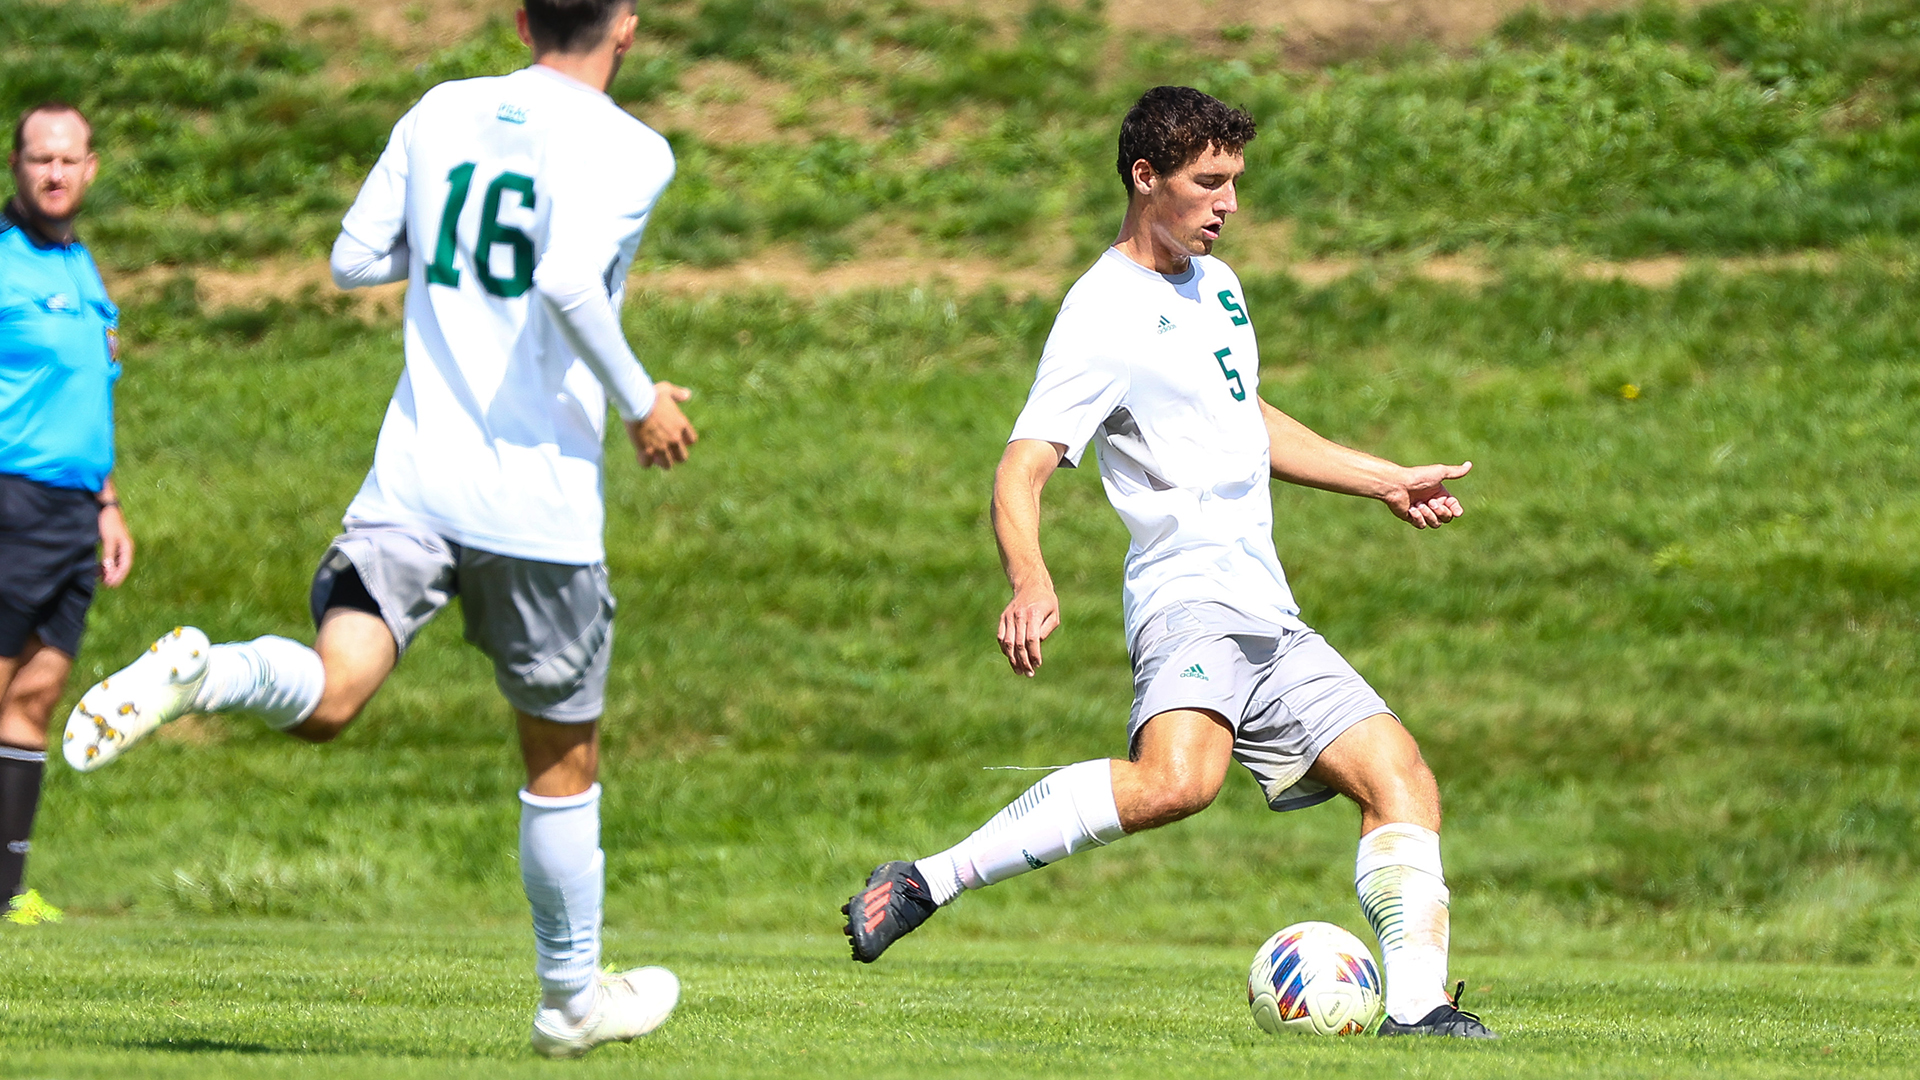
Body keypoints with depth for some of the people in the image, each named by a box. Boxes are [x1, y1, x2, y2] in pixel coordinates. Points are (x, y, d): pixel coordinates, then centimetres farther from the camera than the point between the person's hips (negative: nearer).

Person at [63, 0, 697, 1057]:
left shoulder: (442, 112, 10)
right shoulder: (628, 149, -7)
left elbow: (354, 259, 12)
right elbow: (569, 283, -23)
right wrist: (641, 403, -10)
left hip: (413, 473, 3)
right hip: (539, 495, -3)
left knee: (328, 697, -10)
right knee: (563, 759, 14)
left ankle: (198, 673, -42)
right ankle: (572, 998, 25)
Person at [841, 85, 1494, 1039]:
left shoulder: (1215, 283, 19)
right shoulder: (1106, 317, -10)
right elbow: (1022, 468, -19)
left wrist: (1386, 481, 40)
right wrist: (1030, 583, -38)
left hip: (1269, 618, 10)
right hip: (1190, 594, -10)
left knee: (1401, 779, 1)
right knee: (1176, 779, -34)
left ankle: (1415, 1006, -1)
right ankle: (922, 886, -30)